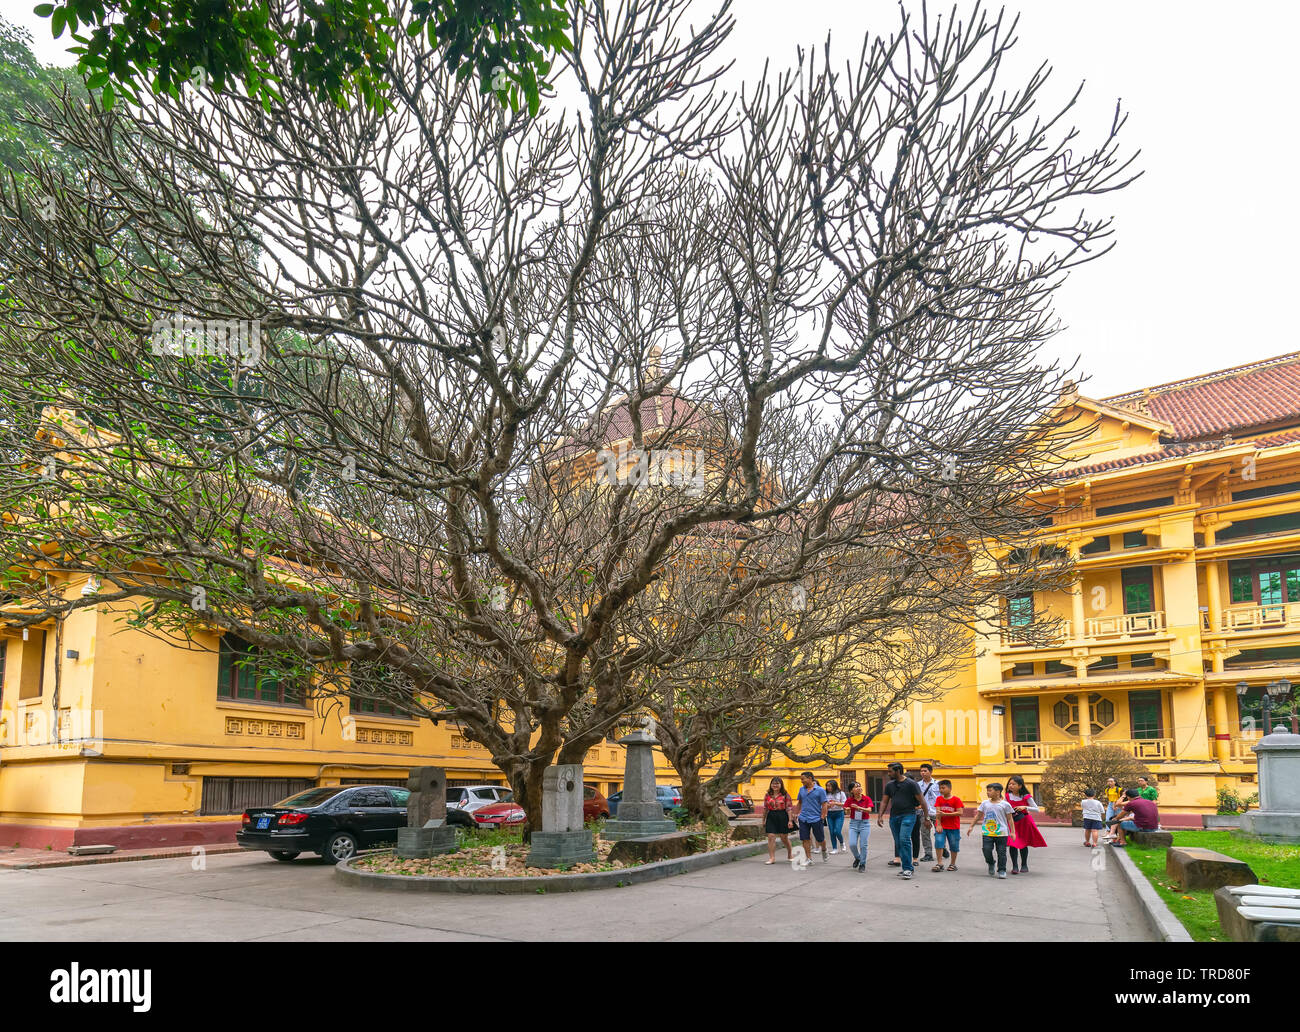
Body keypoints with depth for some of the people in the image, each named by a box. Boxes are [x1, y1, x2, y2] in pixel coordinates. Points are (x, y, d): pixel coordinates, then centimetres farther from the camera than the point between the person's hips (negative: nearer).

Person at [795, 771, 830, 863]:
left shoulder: (820, 790, -7)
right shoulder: (802, 789, 7)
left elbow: (824, 805, -8)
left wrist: (822, 818, -12)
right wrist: (799, 813, 11)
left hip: (816, 819, -4)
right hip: (803, 819, 4)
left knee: (820, 839, 9)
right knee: (805, 839, 0)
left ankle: (824, 852, 38)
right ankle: (809, 859, 9)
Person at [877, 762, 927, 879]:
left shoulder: (911, 784, -5)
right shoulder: (889, 785, 12)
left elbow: (921, 801, -3)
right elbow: (885, 802, 15)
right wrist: (880, 816, 3)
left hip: (908, 815, -6)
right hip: (894, 817, 6)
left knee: (904, 840, -18)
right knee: (898, 842, 7)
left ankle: (907, 869, -16)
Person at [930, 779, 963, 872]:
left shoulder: (956, 800, -6)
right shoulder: (939, 799, 3)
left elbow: (960, 812, -15)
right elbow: (938, 812, -2)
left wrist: (945, 814, -20)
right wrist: (938, 825, -12)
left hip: (953, 827, -2)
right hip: (941, 826, 2)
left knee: (954, 845, 5)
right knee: (938, 842, -12)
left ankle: (953, 864, 21)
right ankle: (939, 863, -8)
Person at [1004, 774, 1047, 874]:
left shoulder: (1026, 797, -13)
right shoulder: (1008, 796, -4)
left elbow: (1036, 809, -14)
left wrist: (1025, 807, -27)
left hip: (1024, 821, -1)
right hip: (1012, 822, 1)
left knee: (1023, 843, 10)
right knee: (1012, 843, -12)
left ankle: (1024, 865, 27)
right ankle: (1015, 866, -7)